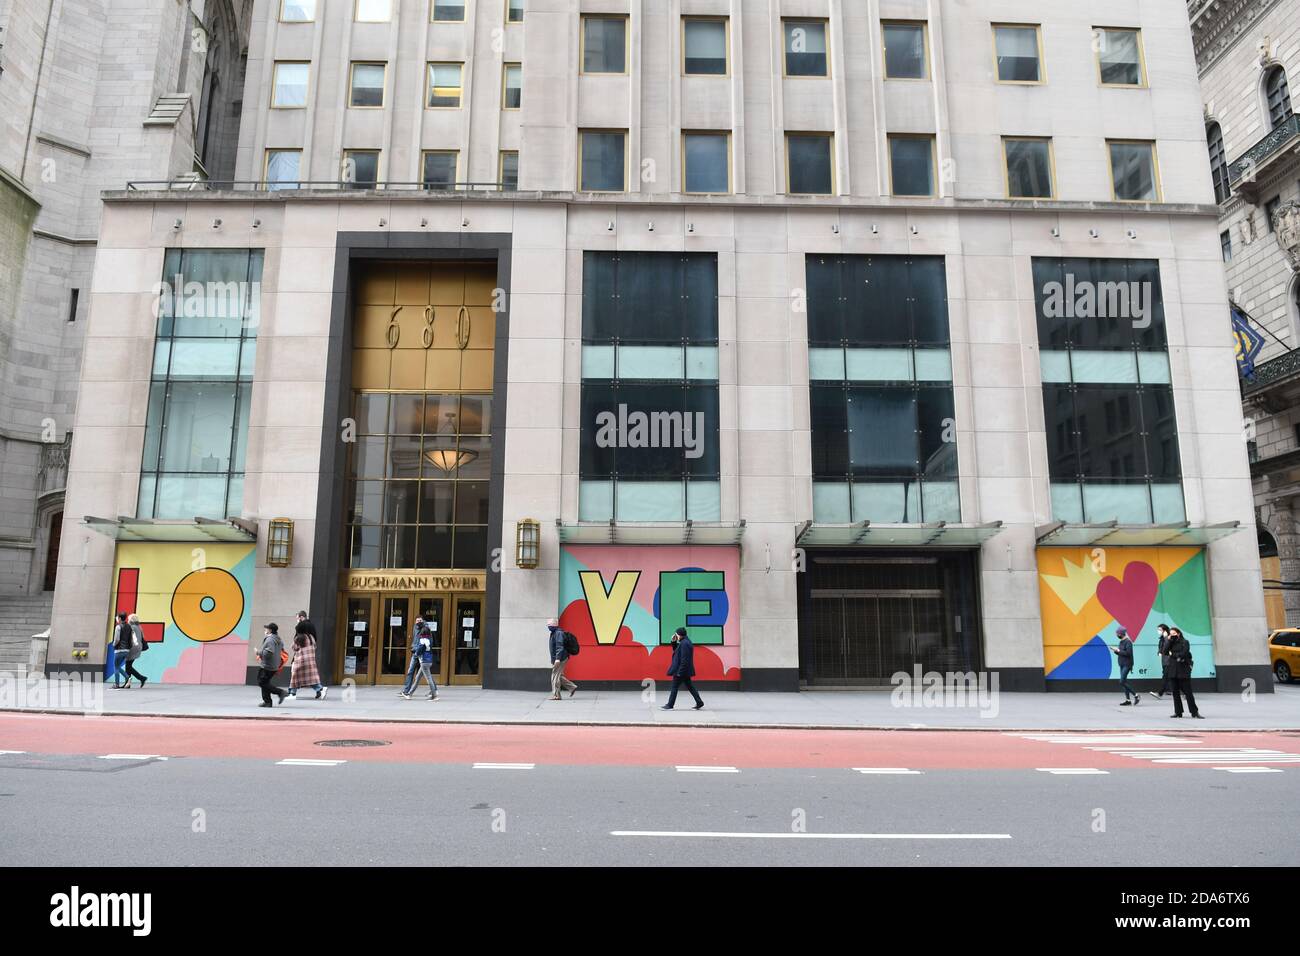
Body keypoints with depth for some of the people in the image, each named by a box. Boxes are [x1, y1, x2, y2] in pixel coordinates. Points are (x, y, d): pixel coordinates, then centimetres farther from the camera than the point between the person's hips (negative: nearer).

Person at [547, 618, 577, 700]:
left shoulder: (558, 633, -15)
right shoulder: (553, 633, 17)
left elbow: (560, 647, -24)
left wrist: (557, 658, -30)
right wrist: (552, 660, 27)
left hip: (561, 659, -10)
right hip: (556, 659, 10)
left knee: (555, 676, -7)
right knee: (559, 676, 14)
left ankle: (556, 695, -2)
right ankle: (572, 687, 19)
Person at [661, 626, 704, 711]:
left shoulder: (684, 644, -20)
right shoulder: (685, 642, 12)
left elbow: (684, 659, -24)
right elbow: (676, 651, 24)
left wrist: (679, 672, -23)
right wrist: (674, 642, 9)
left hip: (681, 670, -10)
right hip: (685, 670, 10)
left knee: (674, 687, 0)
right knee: (689, 686, 13)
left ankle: (669, 705, 9)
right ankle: (699, 703, 15)